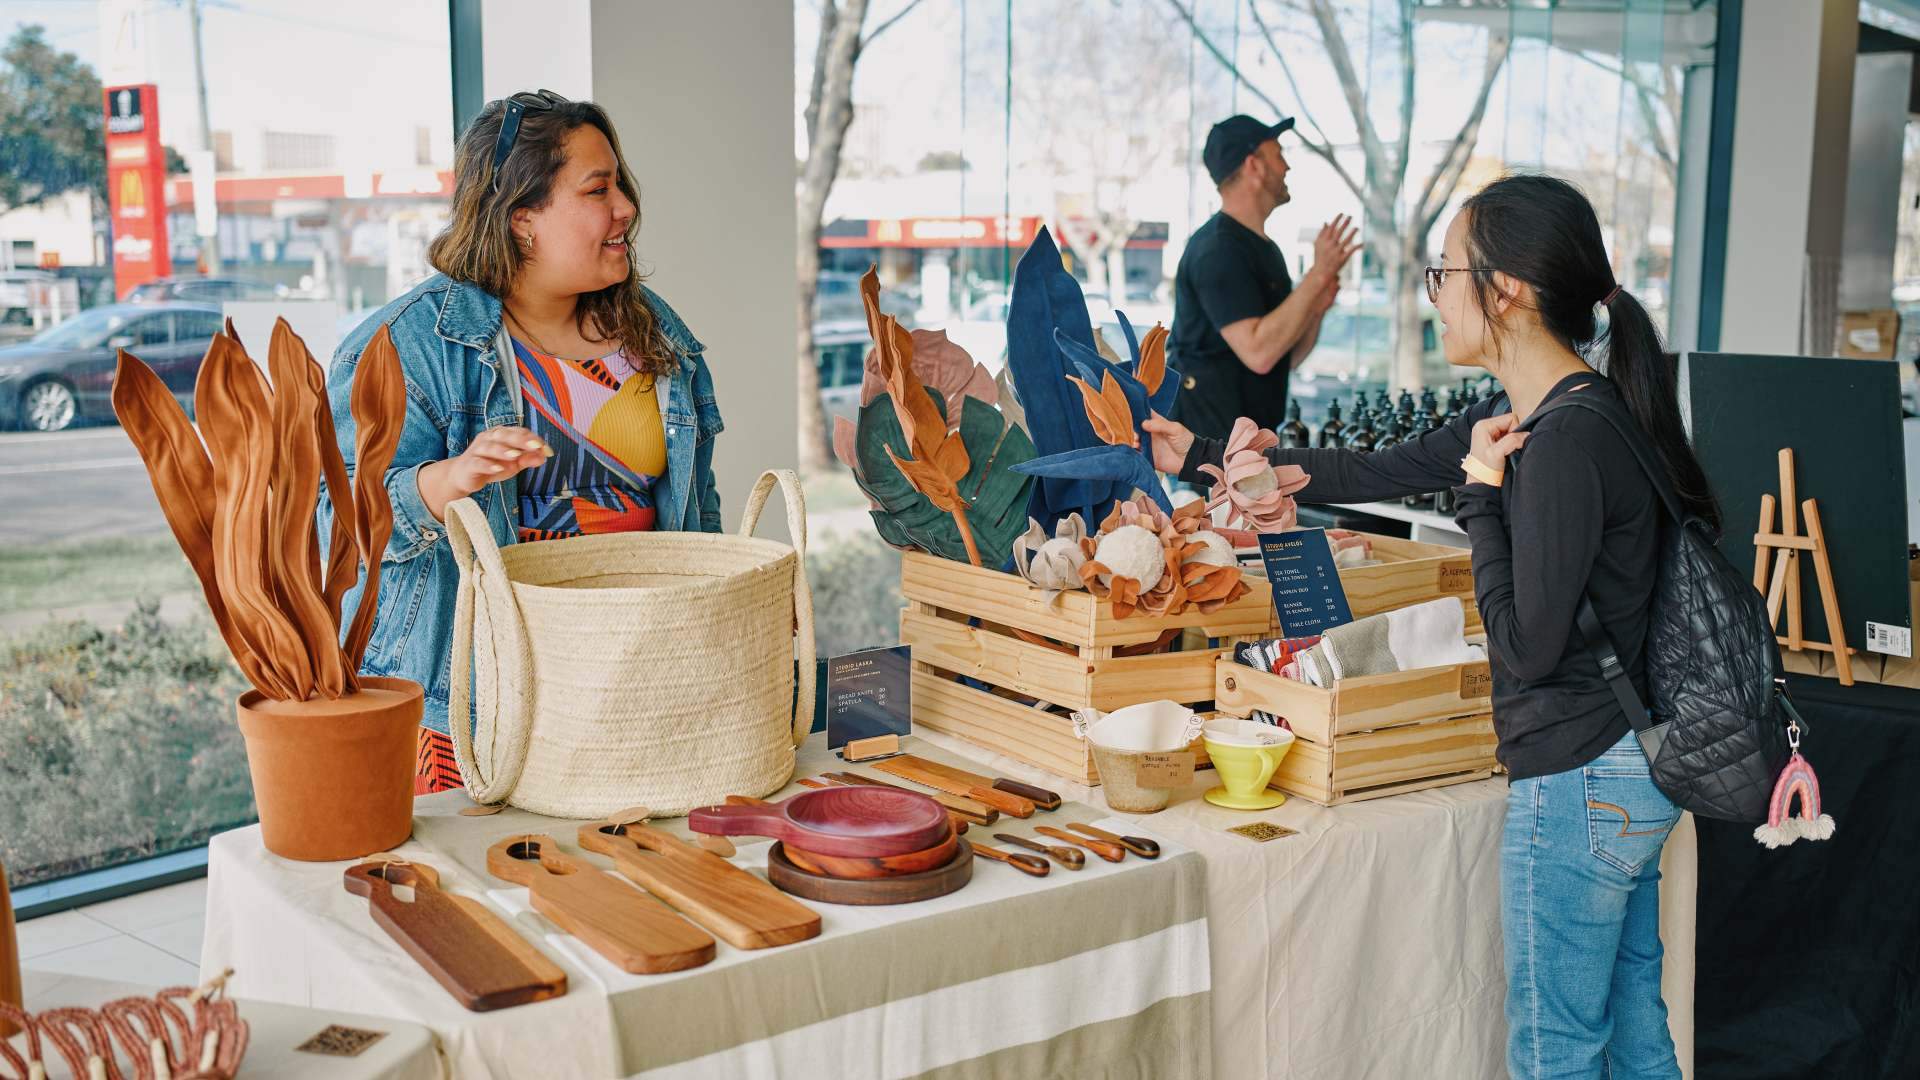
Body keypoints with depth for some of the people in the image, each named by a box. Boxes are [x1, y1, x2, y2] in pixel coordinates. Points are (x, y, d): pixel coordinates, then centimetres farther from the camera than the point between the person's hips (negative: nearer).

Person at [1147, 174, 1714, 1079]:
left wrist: (1482, 489, -16)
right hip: (1624, 772, 10)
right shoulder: (1524, 416, 7)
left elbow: (1527, 647, -22)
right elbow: (1371, 475, 15)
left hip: (1579, 786, -10)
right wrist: (1200, 454, 16)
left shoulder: (1566, 443, -24)